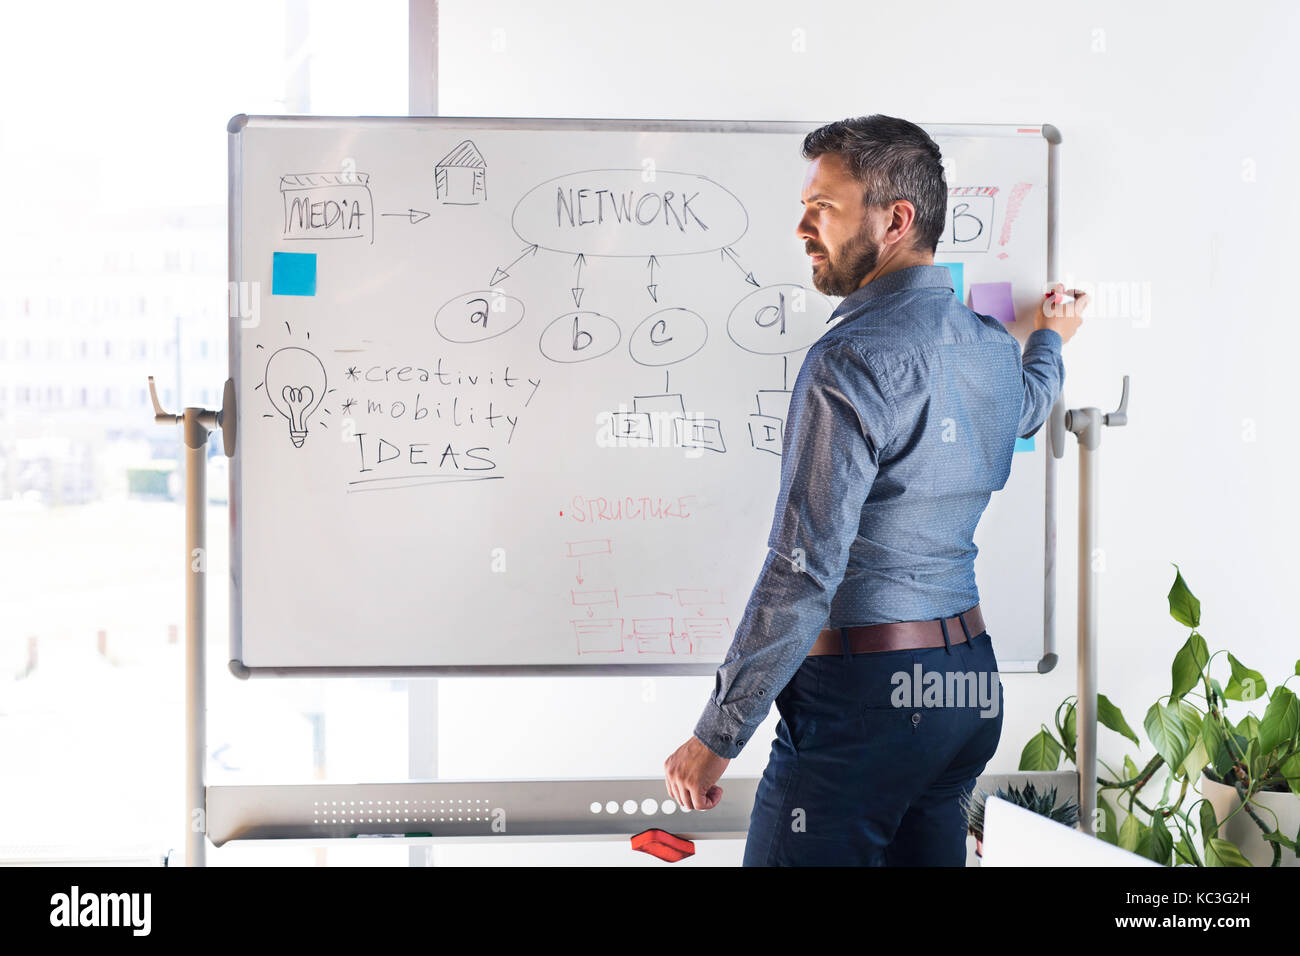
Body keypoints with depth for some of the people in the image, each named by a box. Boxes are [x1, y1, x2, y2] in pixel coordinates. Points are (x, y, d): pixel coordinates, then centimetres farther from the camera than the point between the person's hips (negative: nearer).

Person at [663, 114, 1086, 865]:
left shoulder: (853, 361, -18)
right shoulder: (991, 346, 7)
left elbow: (803, 574, -22)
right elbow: (1028, 411, 34)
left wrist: (716, 735, -15)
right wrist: (1050, 338, 57)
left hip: (865, 693, -8)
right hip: (969, 680, 9)